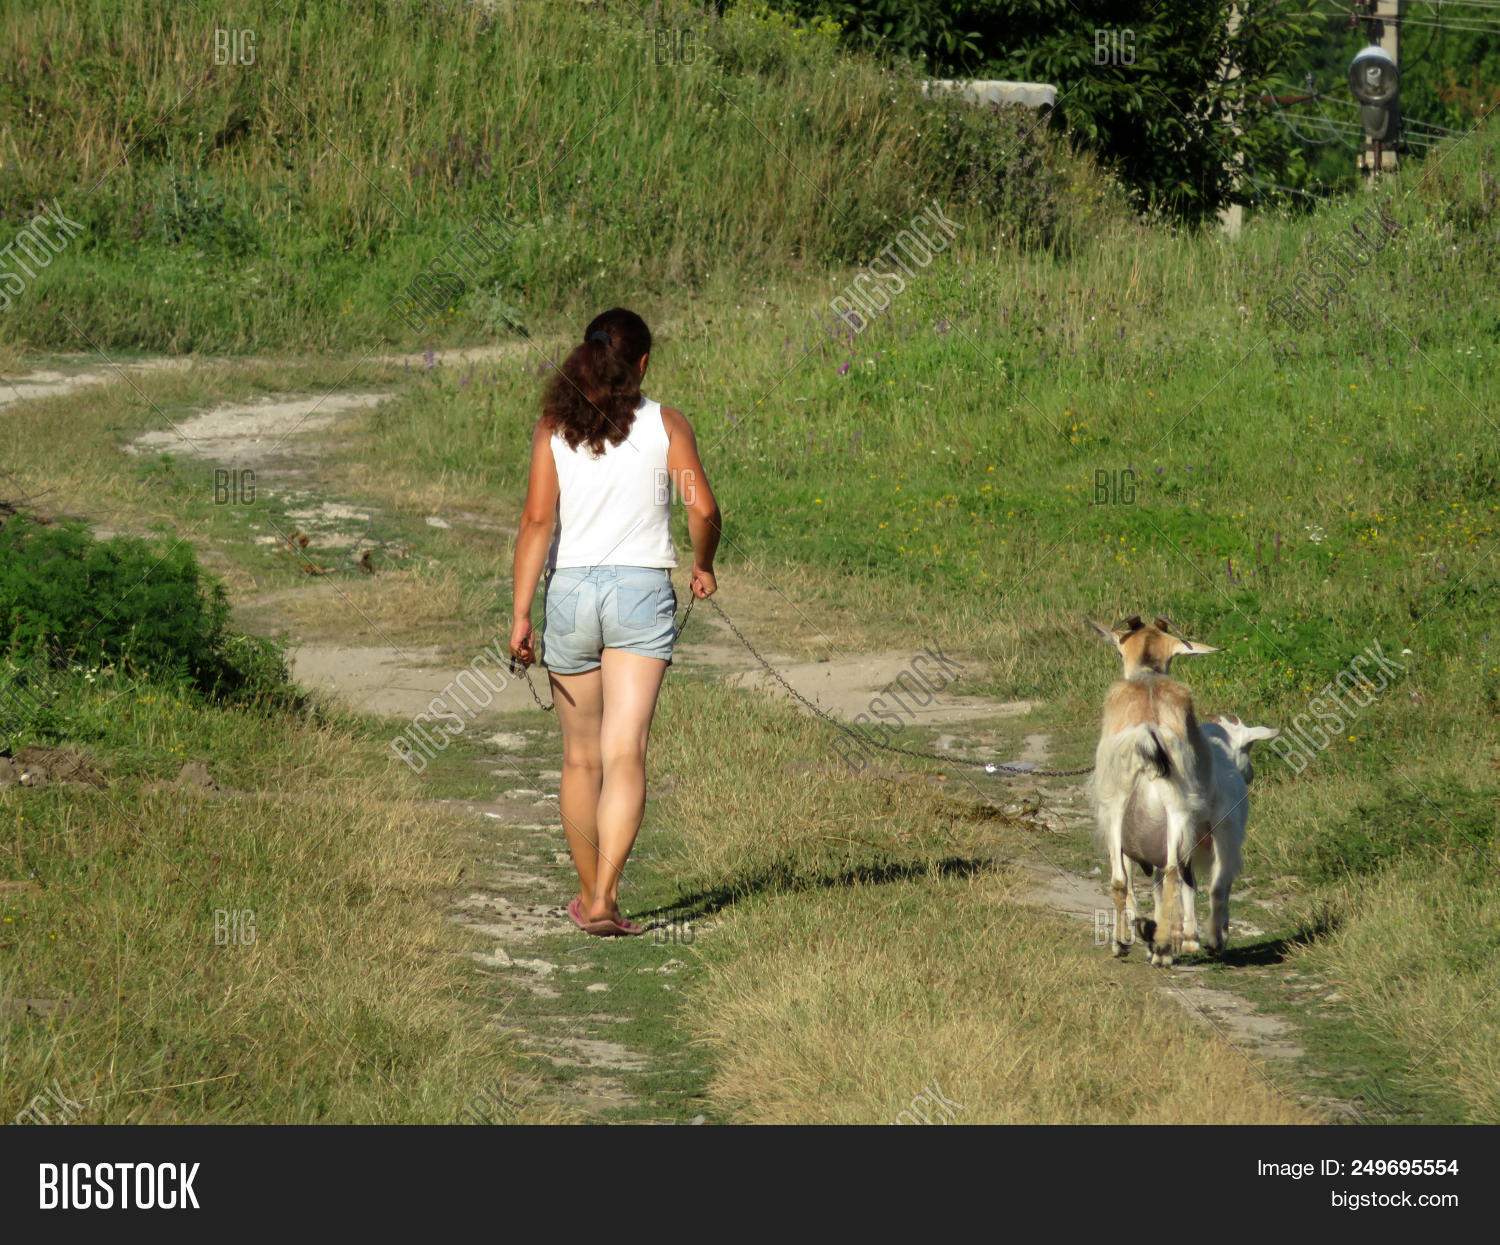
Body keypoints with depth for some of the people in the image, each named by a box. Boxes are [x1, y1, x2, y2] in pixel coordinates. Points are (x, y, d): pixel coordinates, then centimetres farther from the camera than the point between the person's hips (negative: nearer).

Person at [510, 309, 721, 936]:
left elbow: (537, 521, -6)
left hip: (570, 590, 2)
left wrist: (522, 615, -8)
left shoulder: (554, 429, 2)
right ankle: (605, 900, -19)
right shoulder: (665, 425, 0)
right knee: (625, 755, -7)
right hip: (642, 590, -2)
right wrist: (703, 566, 12)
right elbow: (702, 508, -8)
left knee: (582, 758, 14)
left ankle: (588, 896, 26)